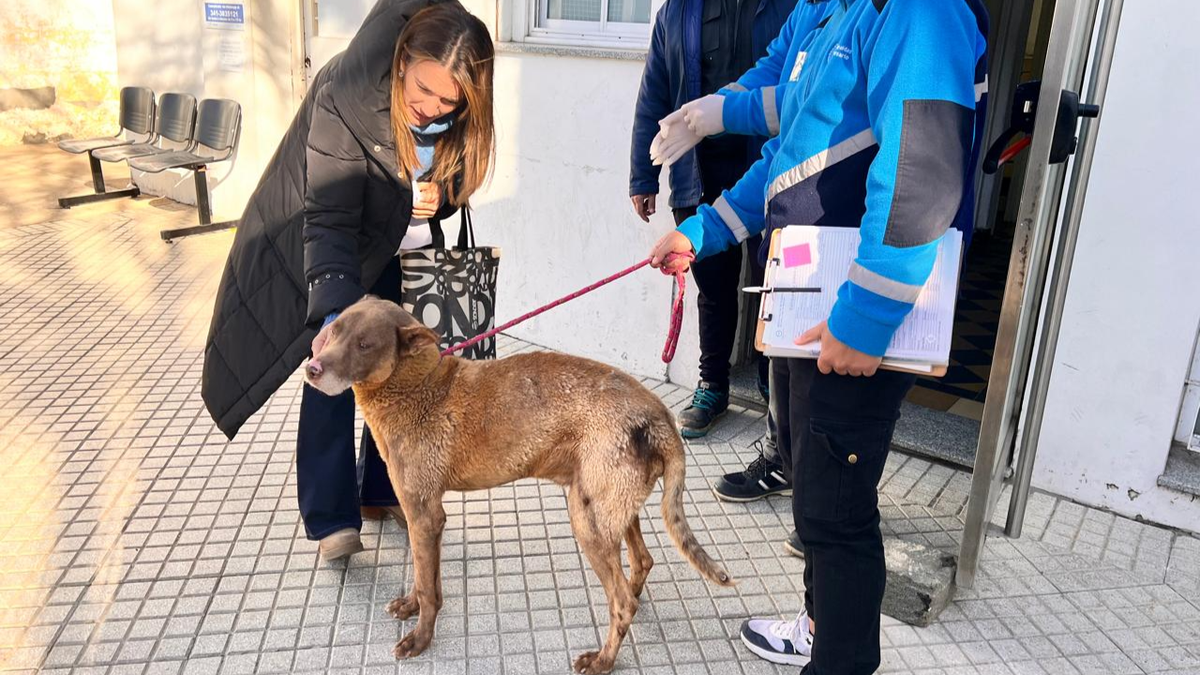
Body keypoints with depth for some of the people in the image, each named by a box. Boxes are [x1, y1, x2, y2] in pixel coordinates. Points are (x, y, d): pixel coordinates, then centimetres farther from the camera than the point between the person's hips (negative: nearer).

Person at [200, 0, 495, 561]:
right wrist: (333, 313, -49)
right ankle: (331, 518, 3)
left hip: (401, 244, 5)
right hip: (327, 240, -4)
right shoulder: (346, 94, -35)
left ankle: (382, 490, 24)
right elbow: (329, 219, -37)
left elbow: (455, 178, -1)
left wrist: (439, 195, -26)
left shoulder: (457, 115, -21)